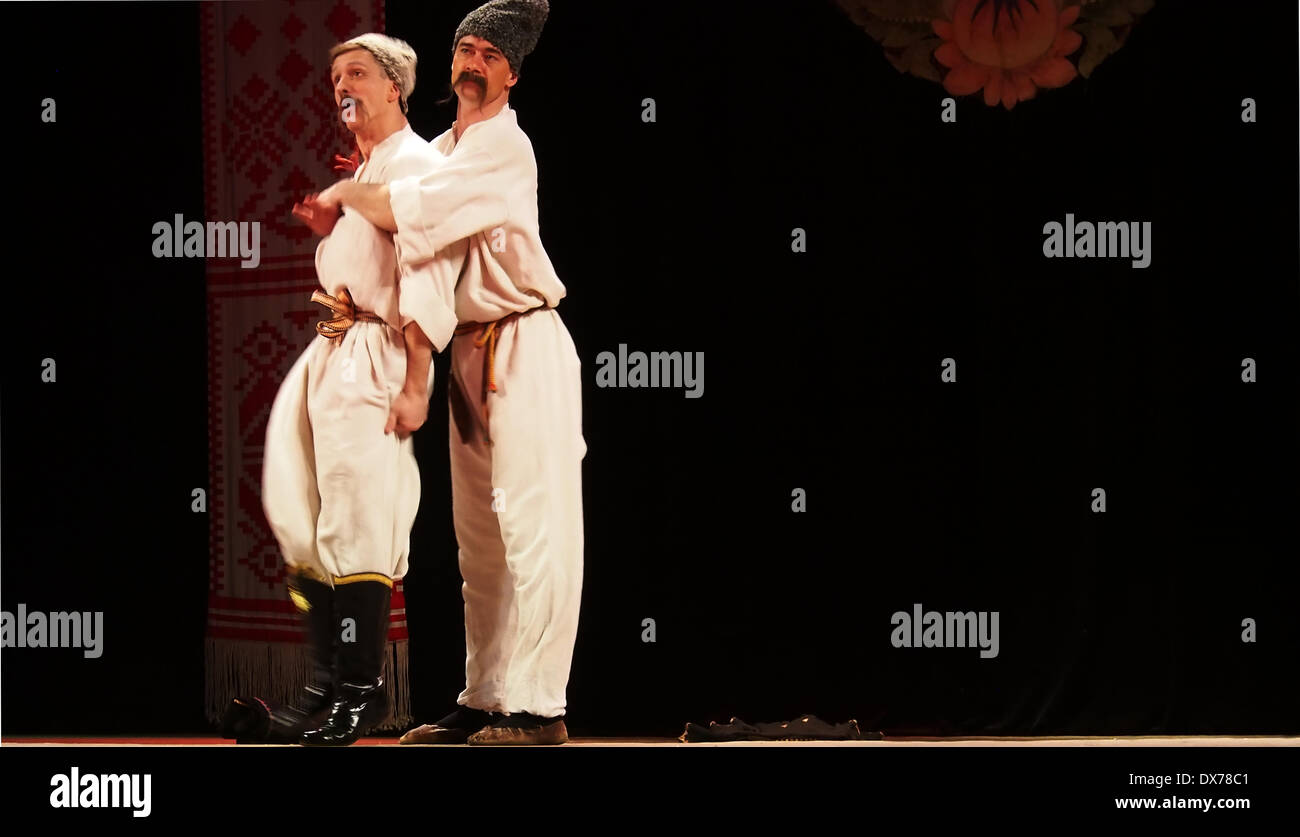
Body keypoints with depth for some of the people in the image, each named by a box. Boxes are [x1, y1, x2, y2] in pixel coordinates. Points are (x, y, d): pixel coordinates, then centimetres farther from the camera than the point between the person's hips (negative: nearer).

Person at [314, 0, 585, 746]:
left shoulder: (503, 148, -12)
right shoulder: (444, 151, 16)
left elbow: (410, 211, -22)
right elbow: (416, 238, 19)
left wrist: (343, 194, -5)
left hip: (524, 348, -9)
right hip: (471, 350, 9)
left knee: (531, 528, -11)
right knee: (479, 535, 11)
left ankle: (537, 709, -15)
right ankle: (485, 700, 16)